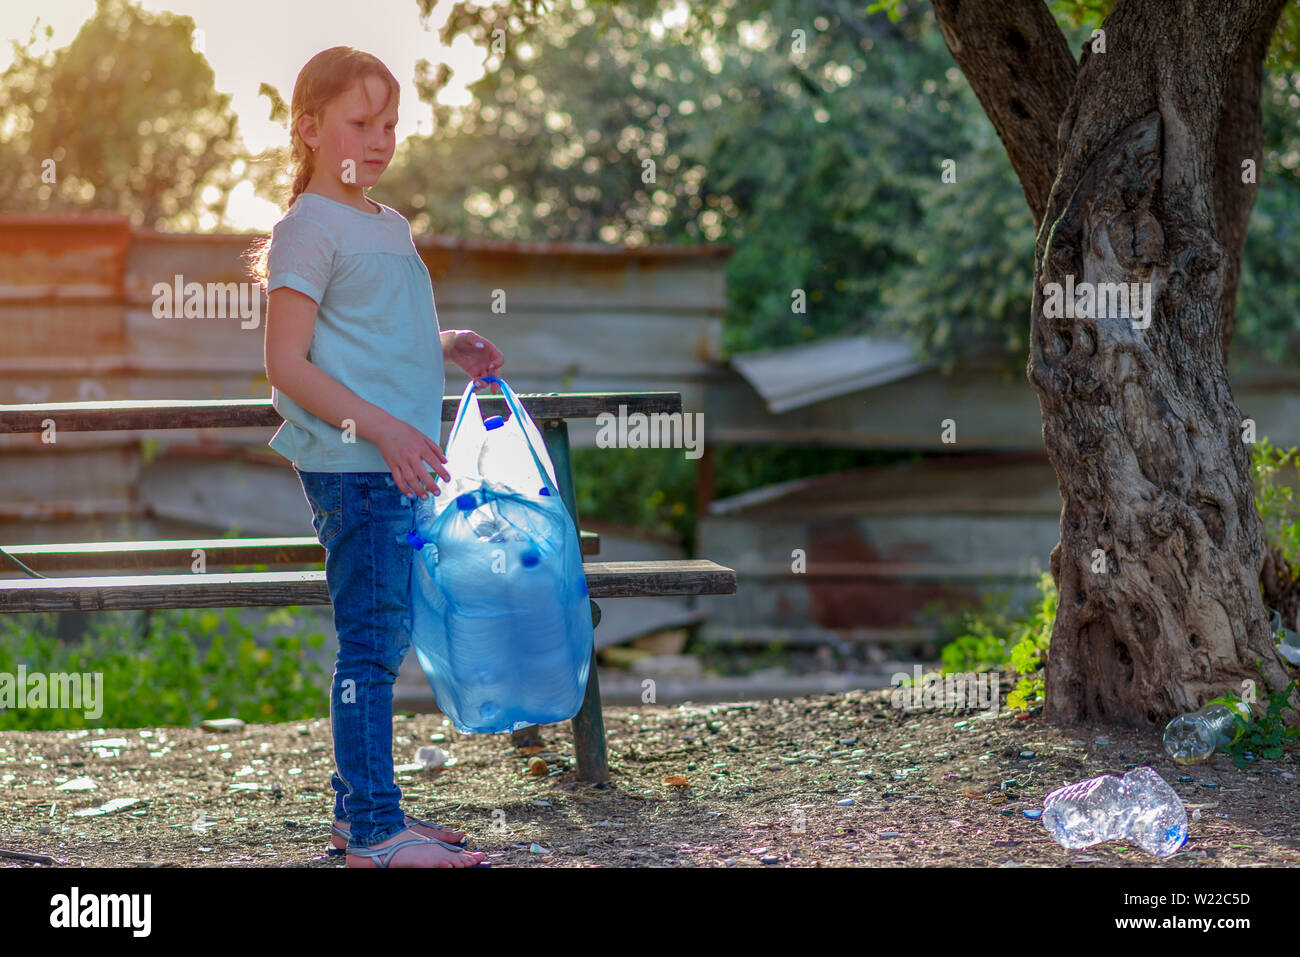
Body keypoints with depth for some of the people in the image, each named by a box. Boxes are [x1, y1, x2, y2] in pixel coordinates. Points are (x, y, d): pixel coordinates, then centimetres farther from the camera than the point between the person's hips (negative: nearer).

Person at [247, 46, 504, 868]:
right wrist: (382, 427, -21)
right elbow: (287, 363, -15)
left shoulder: (392, 227, 18)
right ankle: (374, 830, -5)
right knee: (371, 640, -8)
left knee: (386, 639, 13)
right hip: (351, 465, -9)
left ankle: (360, 807, 22)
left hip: (399, 462, 9)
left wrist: (446, 347, 10)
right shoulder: (309, 229, -9)